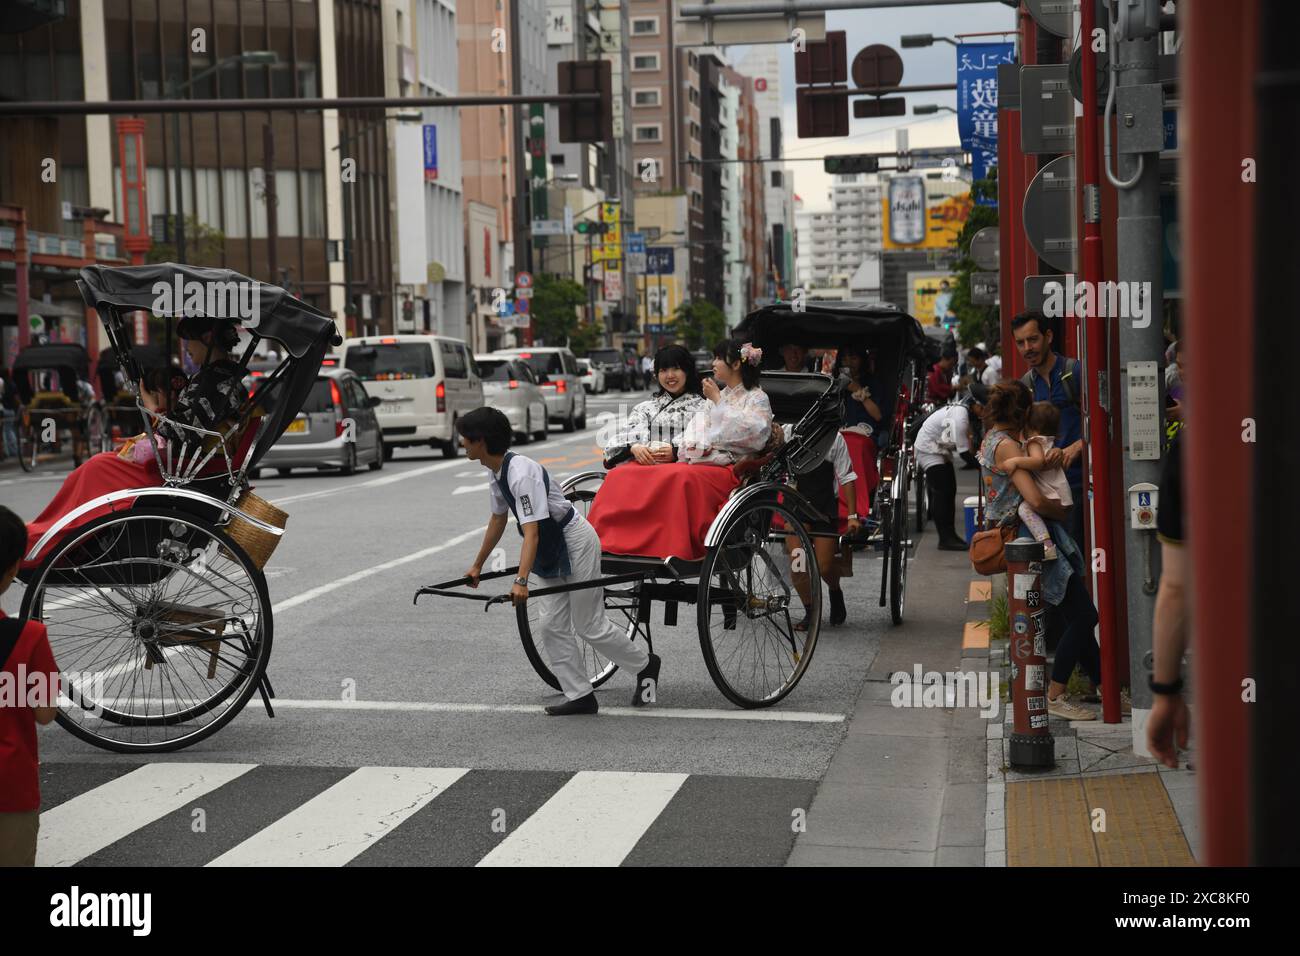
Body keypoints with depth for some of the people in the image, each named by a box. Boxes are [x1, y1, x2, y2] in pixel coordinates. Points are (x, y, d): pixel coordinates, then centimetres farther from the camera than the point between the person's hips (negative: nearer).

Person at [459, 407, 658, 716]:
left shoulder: (522, 474, -28)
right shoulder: (496, 472, 2)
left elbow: (531, 532, -34)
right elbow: (497, 520, 16)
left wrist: (521, 581, -43)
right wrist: (477, 566, 23)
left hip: (576, 545, -9)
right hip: (551, 552, 9)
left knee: (589, 625, -1)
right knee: (550, 626, 4)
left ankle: (645, 665, 20)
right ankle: (580, 696, 9)